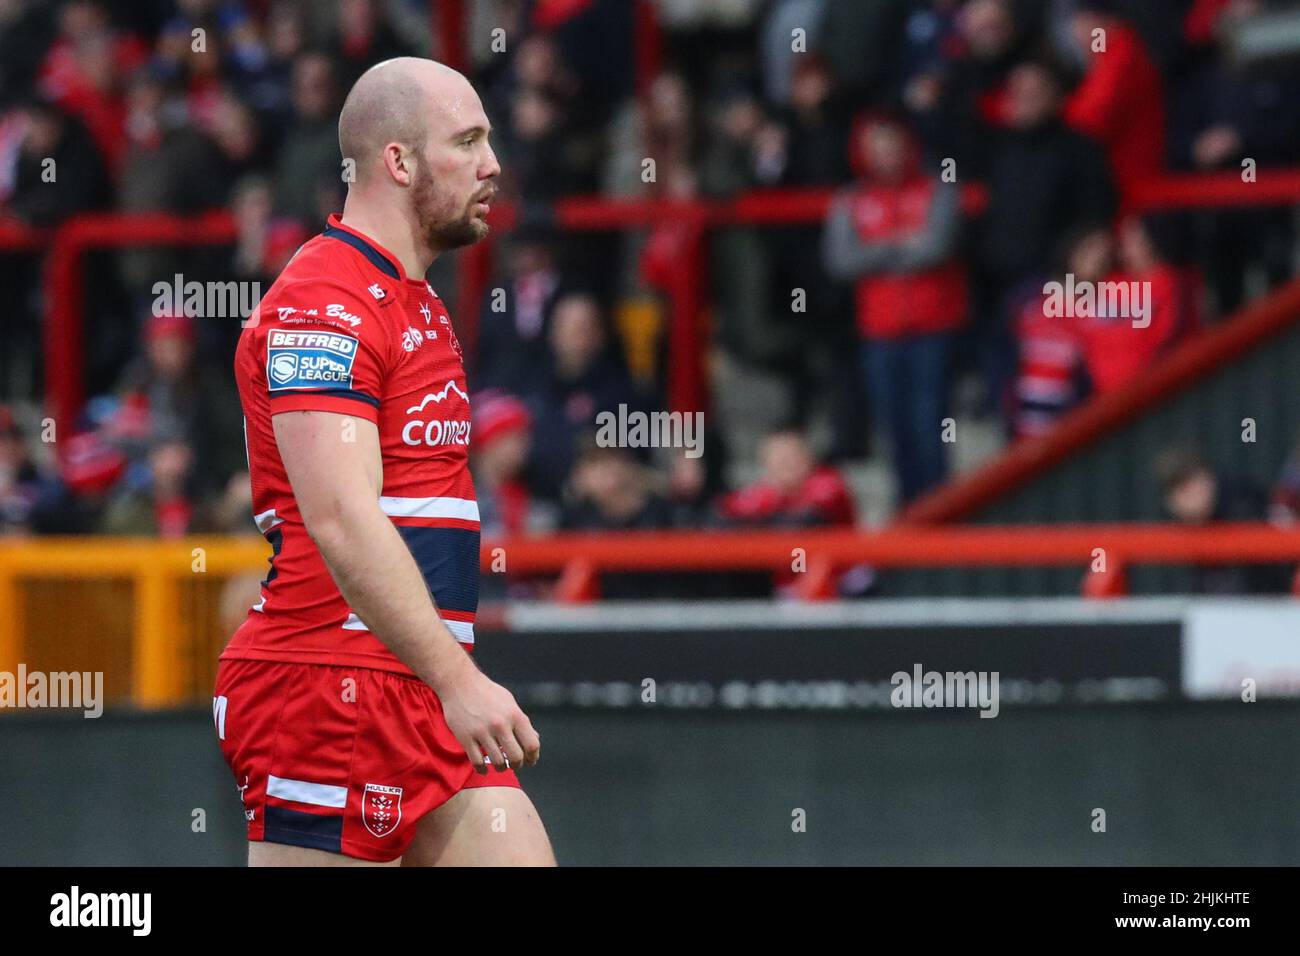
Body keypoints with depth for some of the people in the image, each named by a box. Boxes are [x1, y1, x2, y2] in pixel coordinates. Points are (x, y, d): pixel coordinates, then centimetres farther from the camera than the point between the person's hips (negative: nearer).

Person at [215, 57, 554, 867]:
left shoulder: (419, 308, 20)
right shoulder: (323, 305, -13)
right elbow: (341, 521, -23)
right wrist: (458, 681, -28)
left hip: (427, 705, 10)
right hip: (330, 696, -9)